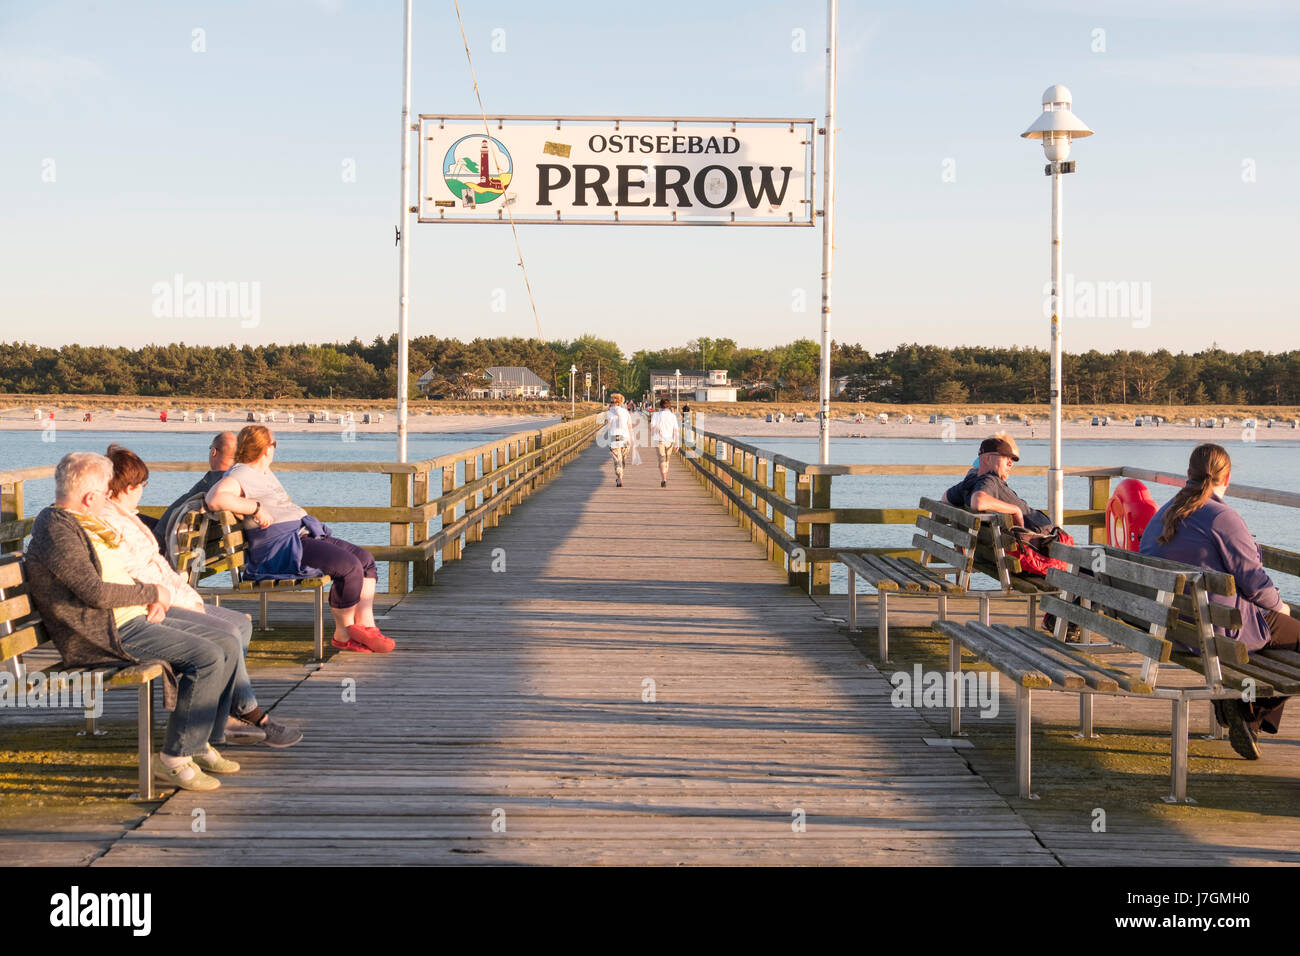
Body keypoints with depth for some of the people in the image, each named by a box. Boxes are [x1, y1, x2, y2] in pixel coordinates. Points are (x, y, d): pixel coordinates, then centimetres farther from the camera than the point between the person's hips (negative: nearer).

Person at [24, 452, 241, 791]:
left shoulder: (85, 524, 19)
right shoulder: (56, 529, -14)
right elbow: (96, 592, -22)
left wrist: (154, 600, 6)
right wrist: (153, 592, -9)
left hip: (137, 618, 11)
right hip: (109, 634, -11)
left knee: (227, 645, 2)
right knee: (207, 656, -23)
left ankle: (199, 744, 7)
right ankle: (175, 758, -16)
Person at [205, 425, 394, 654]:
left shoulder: (265, 474, 24)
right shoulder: (240, 476, -7)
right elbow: (214, 498, -27)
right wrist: (256, 507, -24)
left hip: (301, 535, 11)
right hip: (278, 547, -11)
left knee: (365, 559, -1)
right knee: (349, 566, -23)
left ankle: (365, 625, -5)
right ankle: (343, 634, -9)